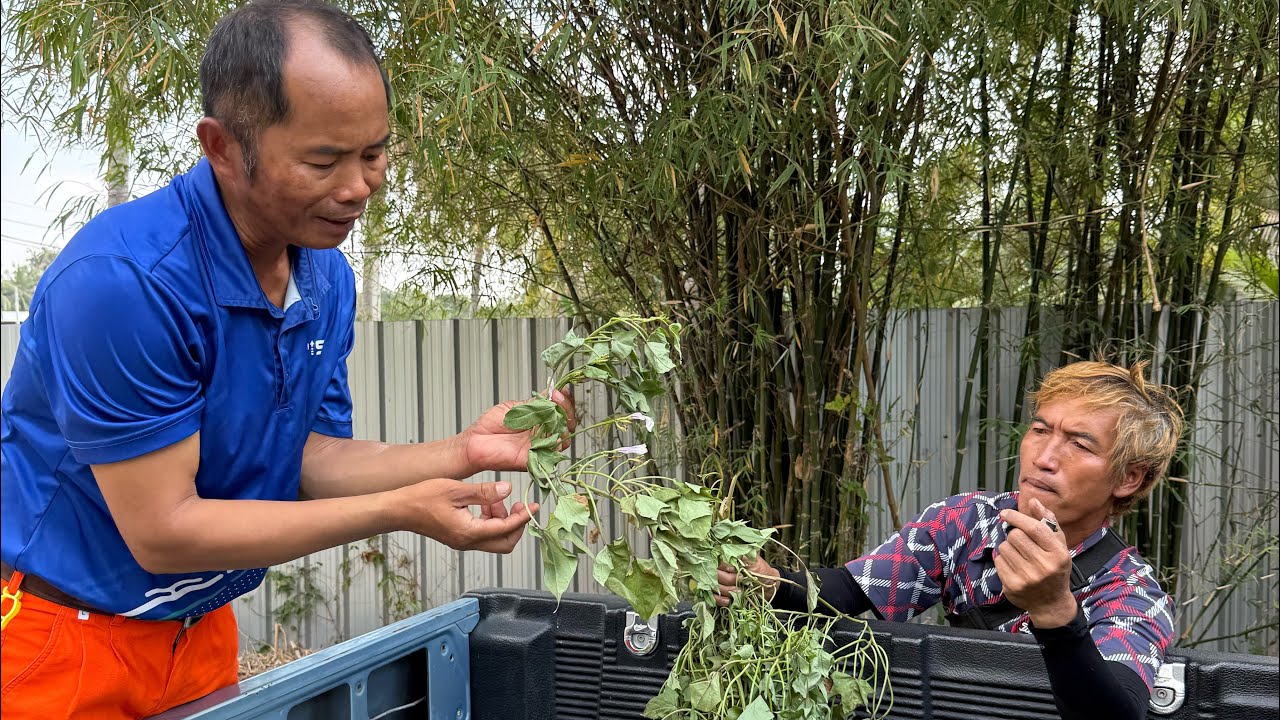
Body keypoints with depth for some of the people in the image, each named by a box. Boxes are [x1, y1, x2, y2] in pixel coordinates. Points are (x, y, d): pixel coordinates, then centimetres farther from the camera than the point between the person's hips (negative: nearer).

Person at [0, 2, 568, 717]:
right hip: (59, 638, -6)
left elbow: (311, 457, 0)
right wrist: (400, 511, -29)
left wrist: (462, 452, -16)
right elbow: (161, 530, -26)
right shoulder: (124, 278, -28)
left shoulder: (330, 280, -4)